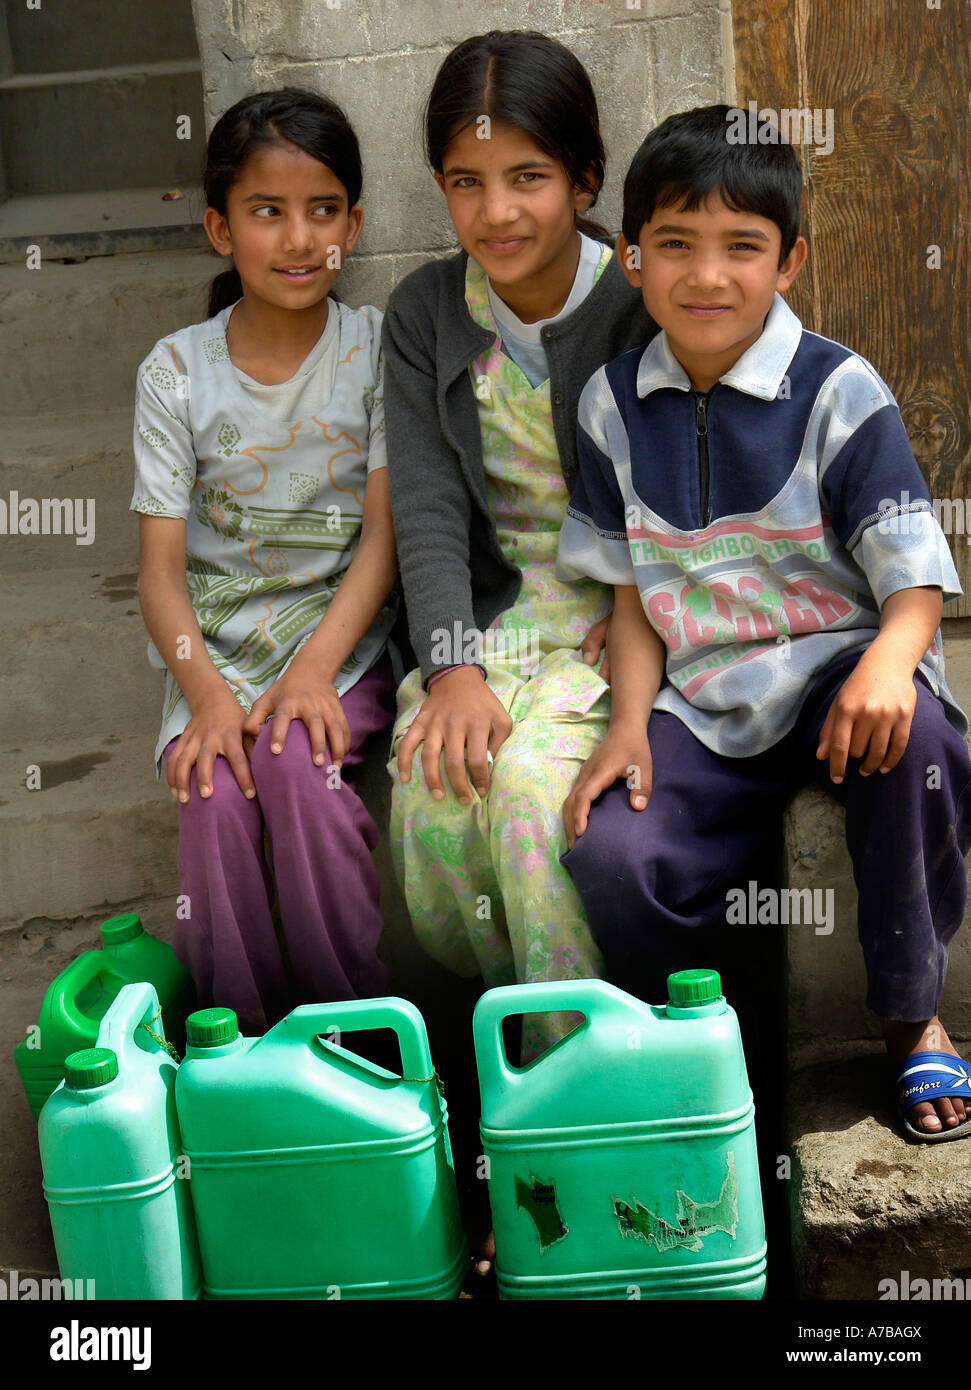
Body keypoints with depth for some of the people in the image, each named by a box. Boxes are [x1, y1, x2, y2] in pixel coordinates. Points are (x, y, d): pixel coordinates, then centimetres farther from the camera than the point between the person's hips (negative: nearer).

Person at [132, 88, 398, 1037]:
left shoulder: (376, 350, 1)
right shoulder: (177, 371, 1)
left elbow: (385, 533, -5)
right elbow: (161, 567, -3)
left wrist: (314, 667, -20)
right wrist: (207, 694, -21)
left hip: (340, 628, -1)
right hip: (214, 635, 1)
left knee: (298, 763, -30)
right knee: (215, 787, -27)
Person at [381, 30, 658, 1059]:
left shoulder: (640, 307, -6)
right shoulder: (425, 315, 4)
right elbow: (428, 511, -3)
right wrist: (452, 669, -18)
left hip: (622, 614, -3)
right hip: (494, 609, 3)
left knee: (532, 779, -29)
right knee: (431, 790, -25)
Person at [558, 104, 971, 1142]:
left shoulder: (838, 391, -5)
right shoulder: (614, 404, 6)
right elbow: (634, 592, 10)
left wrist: (886, 661, -32)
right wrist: (630, 721, -6)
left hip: (836, 667, -2)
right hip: (701, 700, 2)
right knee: (608, 857, -24)